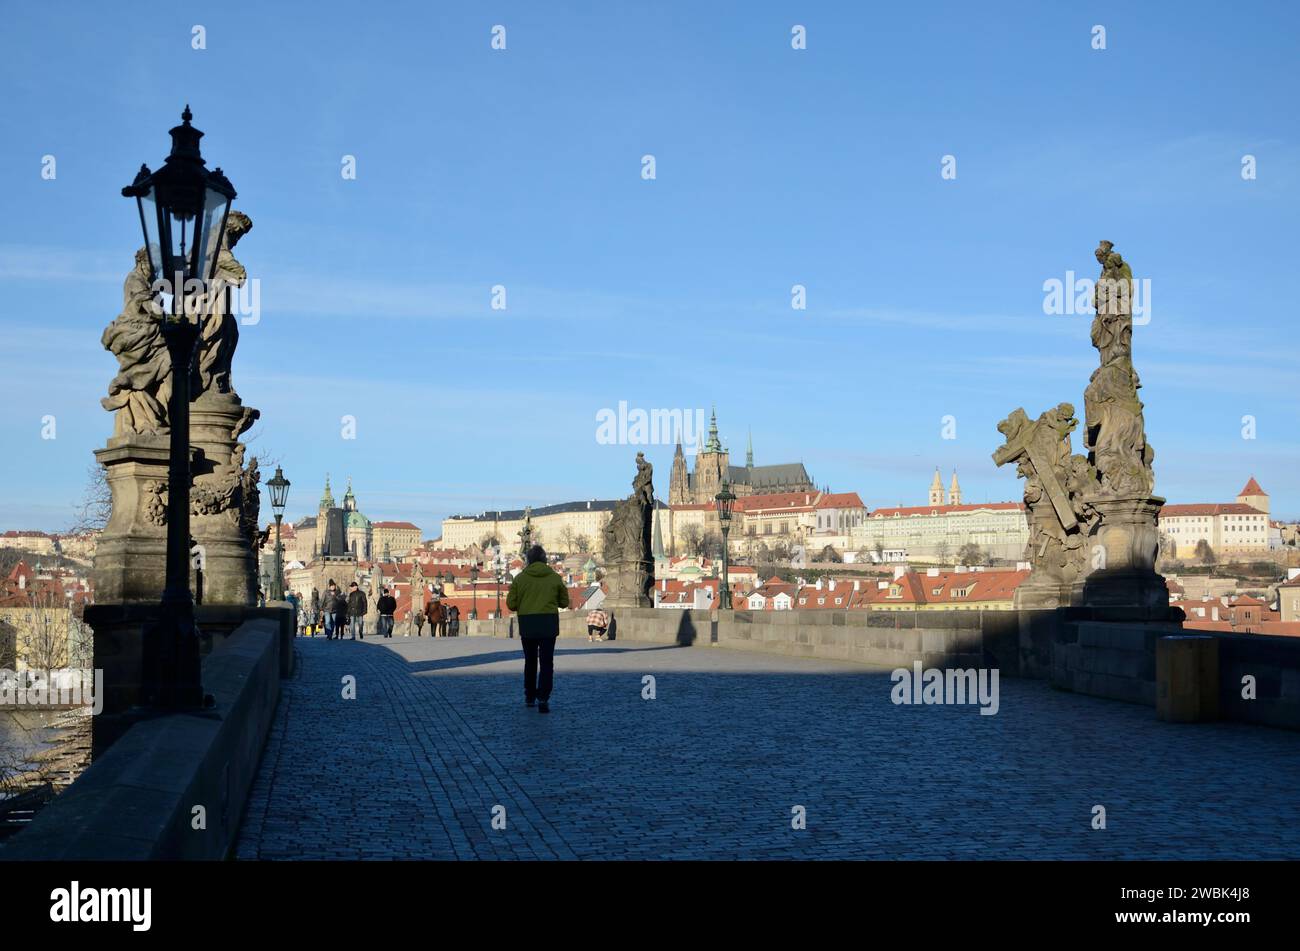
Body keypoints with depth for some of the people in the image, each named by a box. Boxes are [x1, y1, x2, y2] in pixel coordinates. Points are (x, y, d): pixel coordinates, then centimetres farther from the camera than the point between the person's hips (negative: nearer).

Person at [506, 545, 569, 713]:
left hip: (527, 624, 1)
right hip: (549, 624, -1)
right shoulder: (555, 577, 1)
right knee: (546, 663, -1)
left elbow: (511, 604, -3)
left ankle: (529, 696, 24)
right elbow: (564, 602, 7)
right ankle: (543, 699, -13)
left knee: (530, 661, 17)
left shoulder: (520, 578, -1)